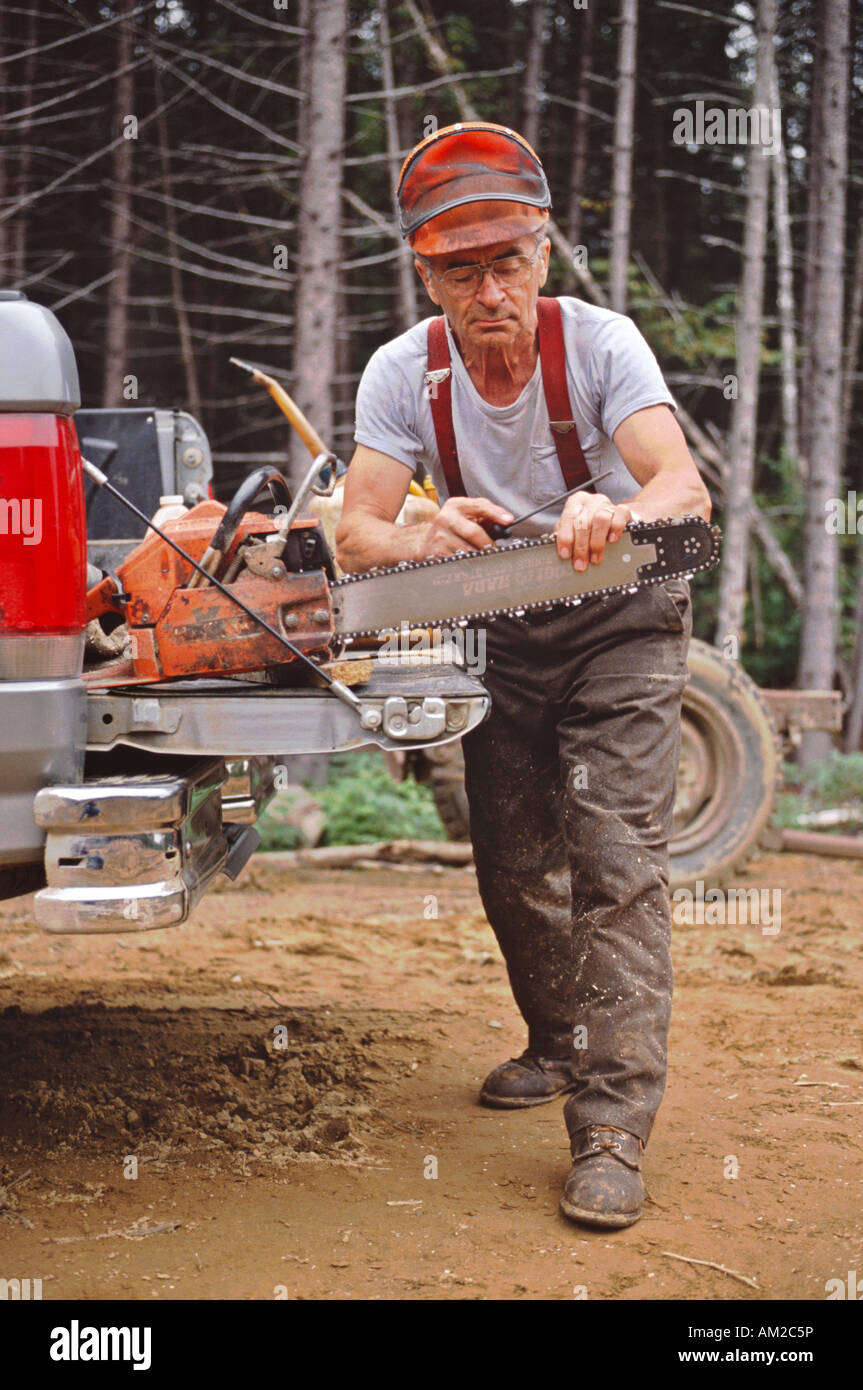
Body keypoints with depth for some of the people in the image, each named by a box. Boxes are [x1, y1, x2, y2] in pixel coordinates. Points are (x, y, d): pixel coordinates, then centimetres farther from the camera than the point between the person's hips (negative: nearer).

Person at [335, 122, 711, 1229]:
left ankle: (612, 1127, -14)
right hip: (504, 636, 4)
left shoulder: (599, 341, -22)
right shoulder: (404, 373, -15)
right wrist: (422, 539, -46)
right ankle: (561, 1043, 34)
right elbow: (356, 532, -23)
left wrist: (619, 514, -60)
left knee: (616, 863, -15)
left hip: (621, 627, -3)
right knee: (512, 866, 10)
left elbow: (686, 488, -36)